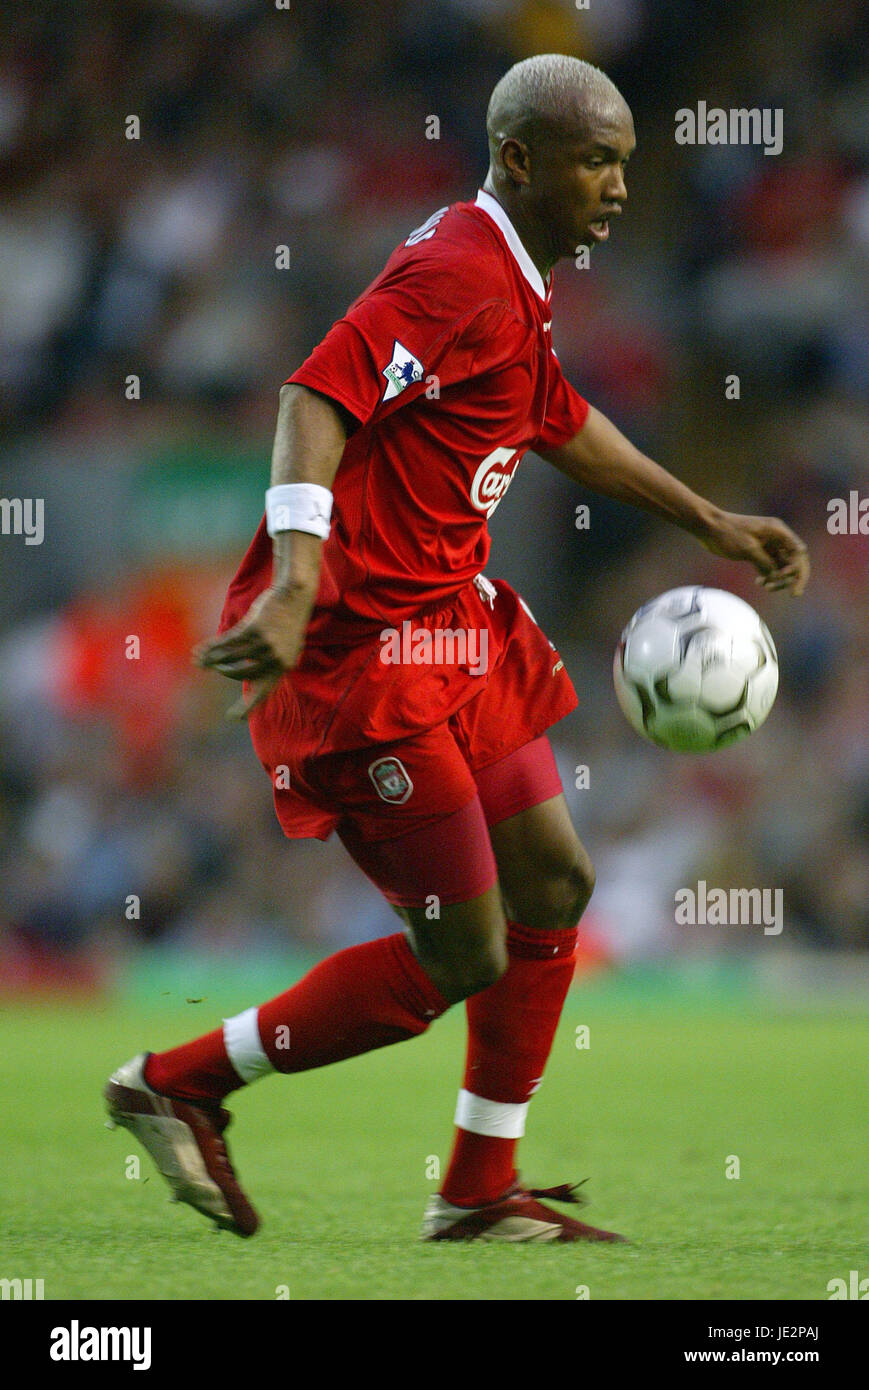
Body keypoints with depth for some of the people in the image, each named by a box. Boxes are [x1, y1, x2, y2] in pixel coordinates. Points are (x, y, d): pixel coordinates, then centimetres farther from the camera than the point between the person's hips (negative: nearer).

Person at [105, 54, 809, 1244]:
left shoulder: (511, 278, 14)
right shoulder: (460, 274, -19)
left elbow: (560, 423, 32)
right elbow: (319, 397, -31)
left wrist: (708, 521, 34)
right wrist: (295, 581, -42)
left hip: (449, 621, 10)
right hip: (364, 643, -10)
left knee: (554, 887, 12)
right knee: (462, 958, -7)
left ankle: (481, 1193, 20)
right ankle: (178, 1086, 6)